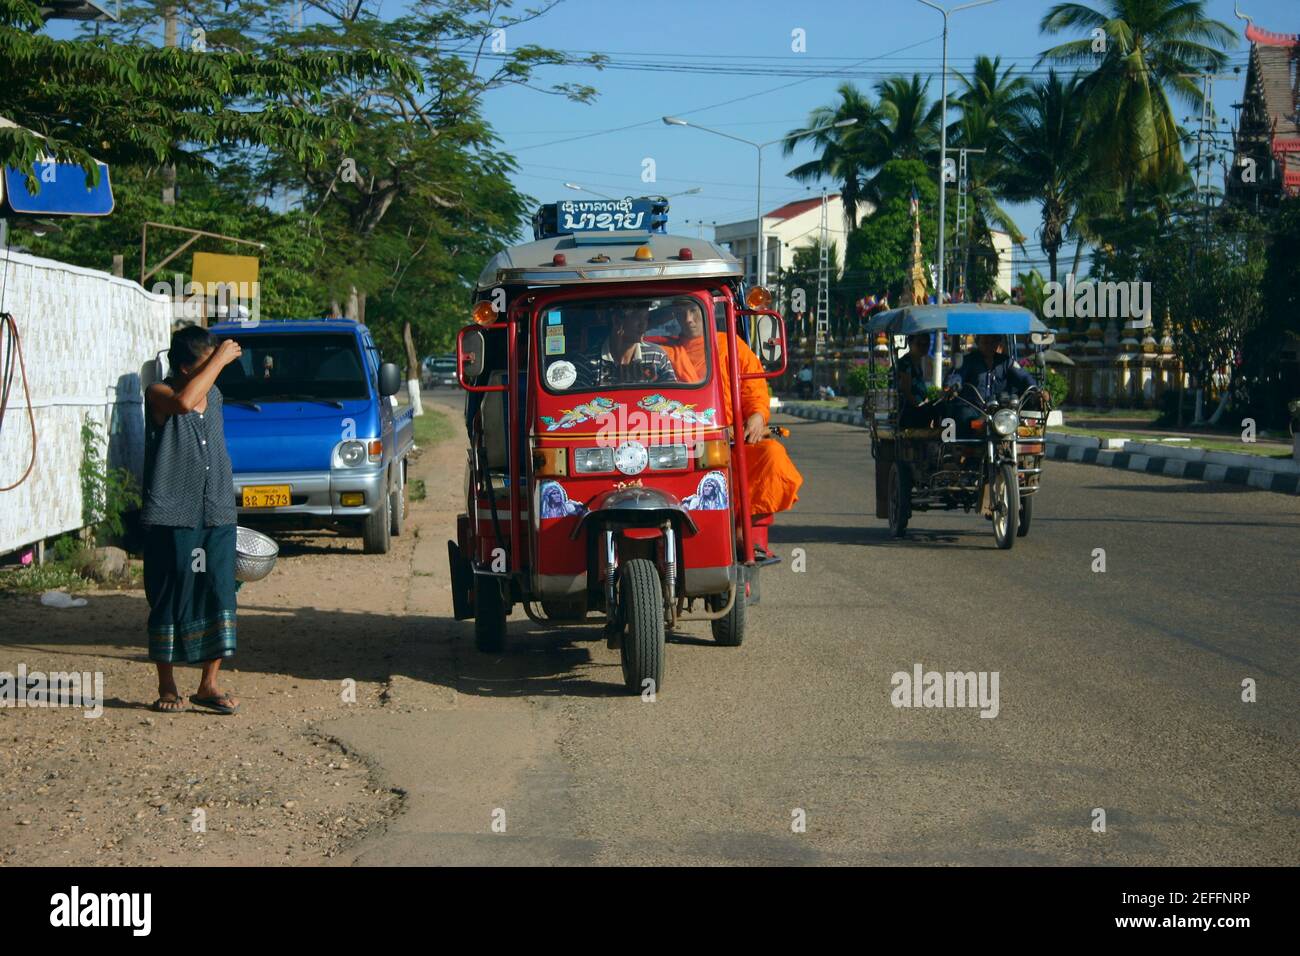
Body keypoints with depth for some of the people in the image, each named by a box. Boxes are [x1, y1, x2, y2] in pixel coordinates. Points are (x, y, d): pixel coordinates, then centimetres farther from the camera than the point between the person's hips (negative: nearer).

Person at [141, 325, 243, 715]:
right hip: (172, 518, -6)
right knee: (170, 601, 2)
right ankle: (167, 686, 13)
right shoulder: (159, 394, -9)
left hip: (217, 517, 6)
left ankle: (209, 685, 11)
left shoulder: (214, 395, 12)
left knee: (219, 596, 3)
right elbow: (184, 401, -33)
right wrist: (221, 359, -26)